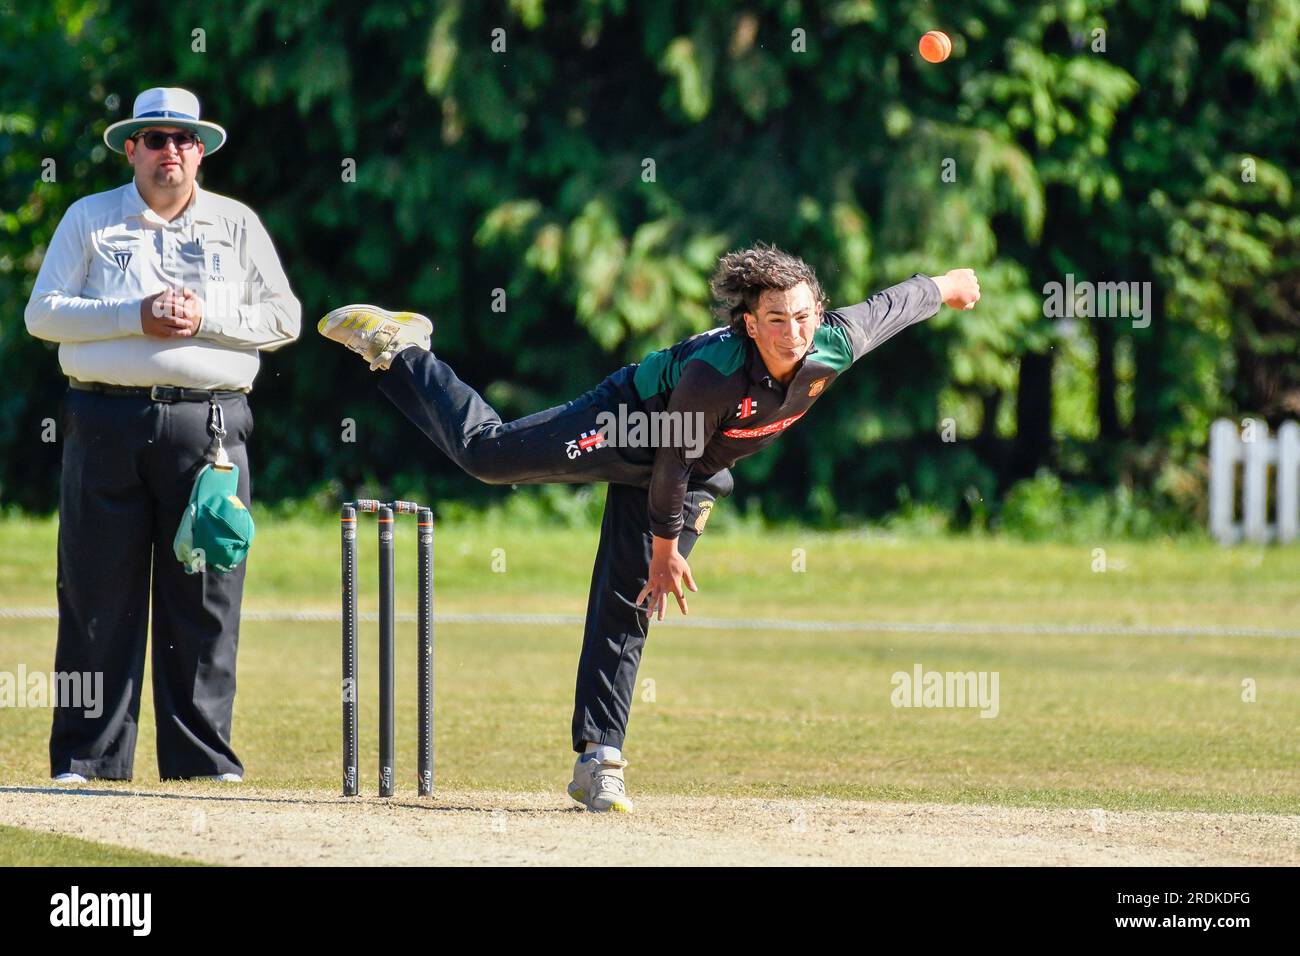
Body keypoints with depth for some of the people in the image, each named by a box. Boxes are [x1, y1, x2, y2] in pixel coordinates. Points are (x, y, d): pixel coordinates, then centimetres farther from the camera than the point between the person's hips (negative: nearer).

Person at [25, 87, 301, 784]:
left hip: (209, 424, 1)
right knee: (98, 598, -2)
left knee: (205, 601, 0)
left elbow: (283, 316, 8)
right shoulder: (89, 219, 11)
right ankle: (86, 762, 2)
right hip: (106, 422, -1)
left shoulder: (237, 225, 14)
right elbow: (42, 313, 2)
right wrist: (137, 317, -11)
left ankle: (204, 762, 5)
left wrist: (206, 318, -9)